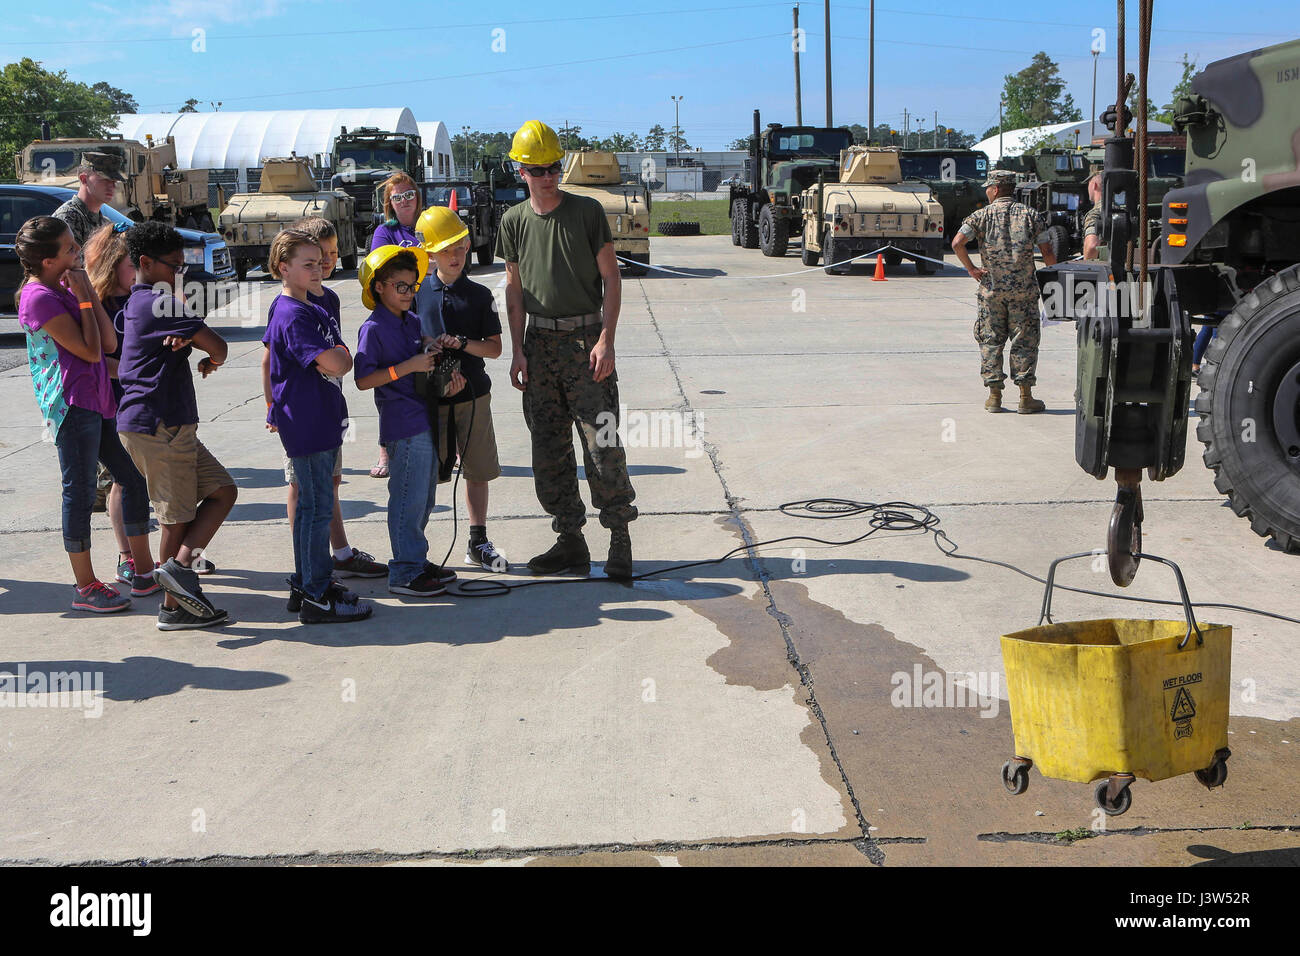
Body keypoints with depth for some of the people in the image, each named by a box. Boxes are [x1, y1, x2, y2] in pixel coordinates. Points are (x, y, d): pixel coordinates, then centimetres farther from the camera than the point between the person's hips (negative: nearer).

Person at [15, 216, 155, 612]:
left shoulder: (66, 289, 14)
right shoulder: (39, 297, -14)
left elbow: (109, 342, 6)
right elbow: (89, 350, -16)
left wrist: (89, 293, 0)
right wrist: (84, 298, -10)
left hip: (98, 400, 9)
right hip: (71, 405, -9)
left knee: (135, 478, 11)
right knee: (80, 491, -2)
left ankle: (144, 571, 21)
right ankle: (84, 587, 7)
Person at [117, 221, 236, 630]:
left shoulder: (137, 303, 18)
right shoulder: (160, 303, -13)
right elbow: (216, 345, -15)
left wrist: (182, 341, -4)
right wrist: (212, 359, 8)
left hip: (172, 426, 10)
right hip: (157, 426, -10)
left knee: (222, 491, 8)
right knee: (178, 516, -4)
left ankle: (180, 564, 3)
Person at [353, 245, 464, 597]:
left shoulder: (413, 321, 12)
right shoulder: (373, 329, -12)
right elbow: (363, 380, -19)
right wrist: (407, 366, -23)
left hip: (425, 420, 9)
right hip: (402, 426, -8)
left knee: (424, 498, 15)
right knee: (408, 498, -5)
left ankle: (418, 561, 27)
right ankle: (405, 572, 3)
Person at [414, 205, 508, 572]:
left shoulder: (480, 295, 3)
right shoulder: (418, 293, 2)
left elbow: (495, 348, 1)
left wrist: (463, 343, -15)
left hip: (473, 394, 1)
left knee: (477, 471, 8)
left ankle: (478, 544, 21)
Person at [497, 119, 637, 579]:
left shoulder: (587, 211, -2)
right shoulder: (514, 221, 7)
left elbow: (611, 278, -1)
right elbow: (515, 288, 11)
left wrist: (605, 341, -10)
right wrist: (518, 351, 4)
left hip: (586, 338, -4)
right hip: (539, 343, 4)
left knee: (601, 443, -8)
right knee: (548, 447, 6)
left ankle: (620, 539, 2)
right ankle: (571, 541, 15)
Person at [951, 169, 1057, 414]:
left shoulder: (981, 215, 1)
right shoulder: (1031, 215, 4)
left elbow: (957, 242, -12)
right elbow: (1047, 251, -1)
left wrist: (971, 269, -3)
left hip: (991, 287, 0)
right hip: (1023, 288, 0)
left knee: (991, 340, 8)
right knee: (1024, 341, 4)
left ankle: (994, 396, 7)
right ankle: (1026, 397, 3)